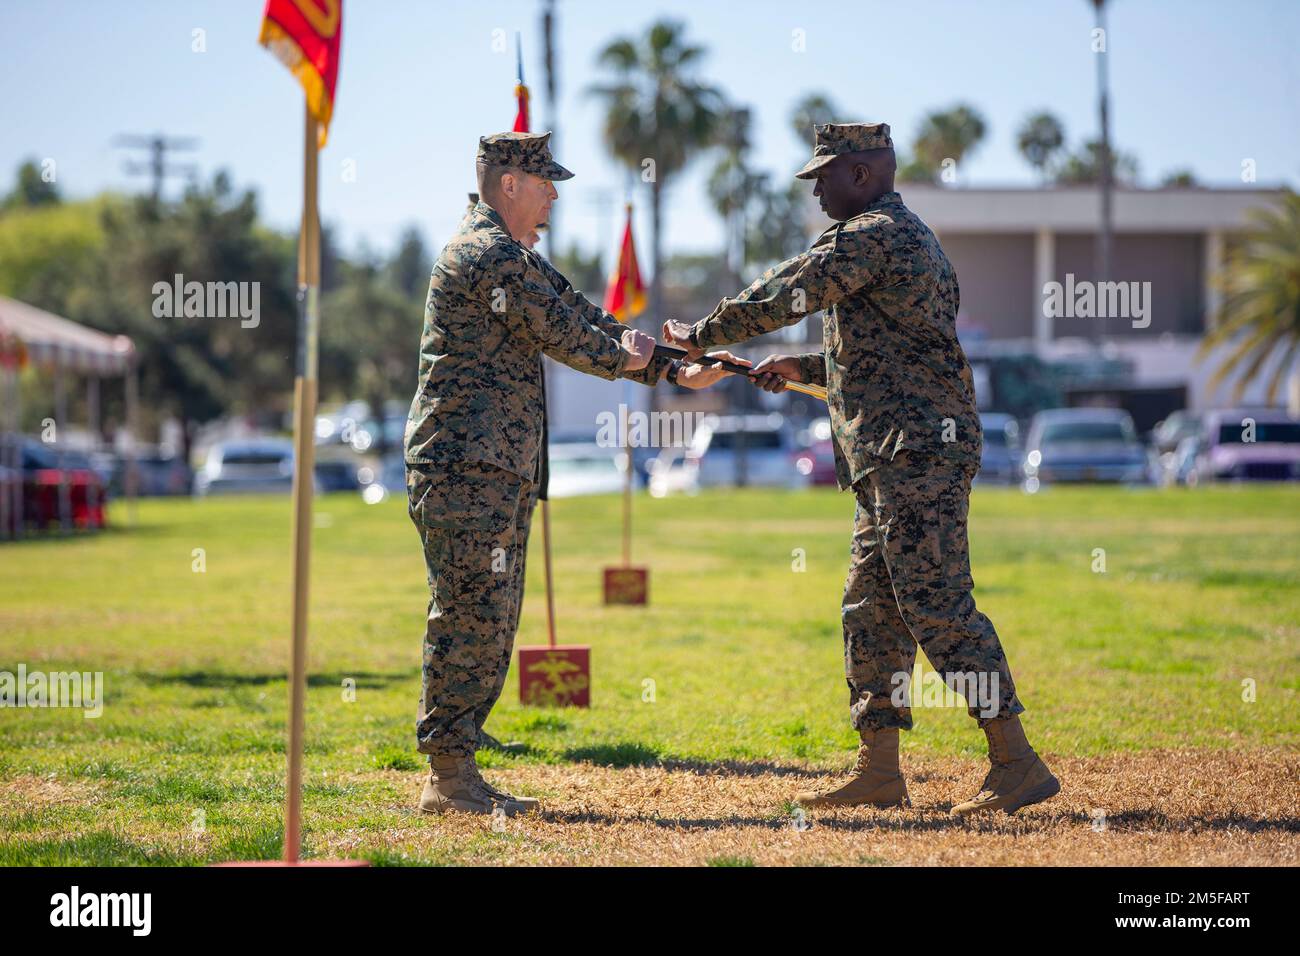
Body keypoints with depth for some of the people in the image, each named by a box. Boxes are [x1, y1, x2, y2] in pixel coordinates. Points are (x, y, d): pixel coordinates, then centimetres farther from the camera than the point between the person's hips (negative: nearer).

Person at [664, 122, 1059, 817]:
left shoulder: (872, 237, -10)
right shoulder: (909, 238, 23)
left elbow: (780, 297, -10)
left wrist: (701, 336, 3)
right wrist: (803, 367, 23)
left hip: (915, 453, -11)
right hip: (896, 463, 11)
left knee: (936, 607, -12)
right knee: (871, 610, 12)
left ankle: (1016, 763, -12)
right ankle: (878, 772, 15)